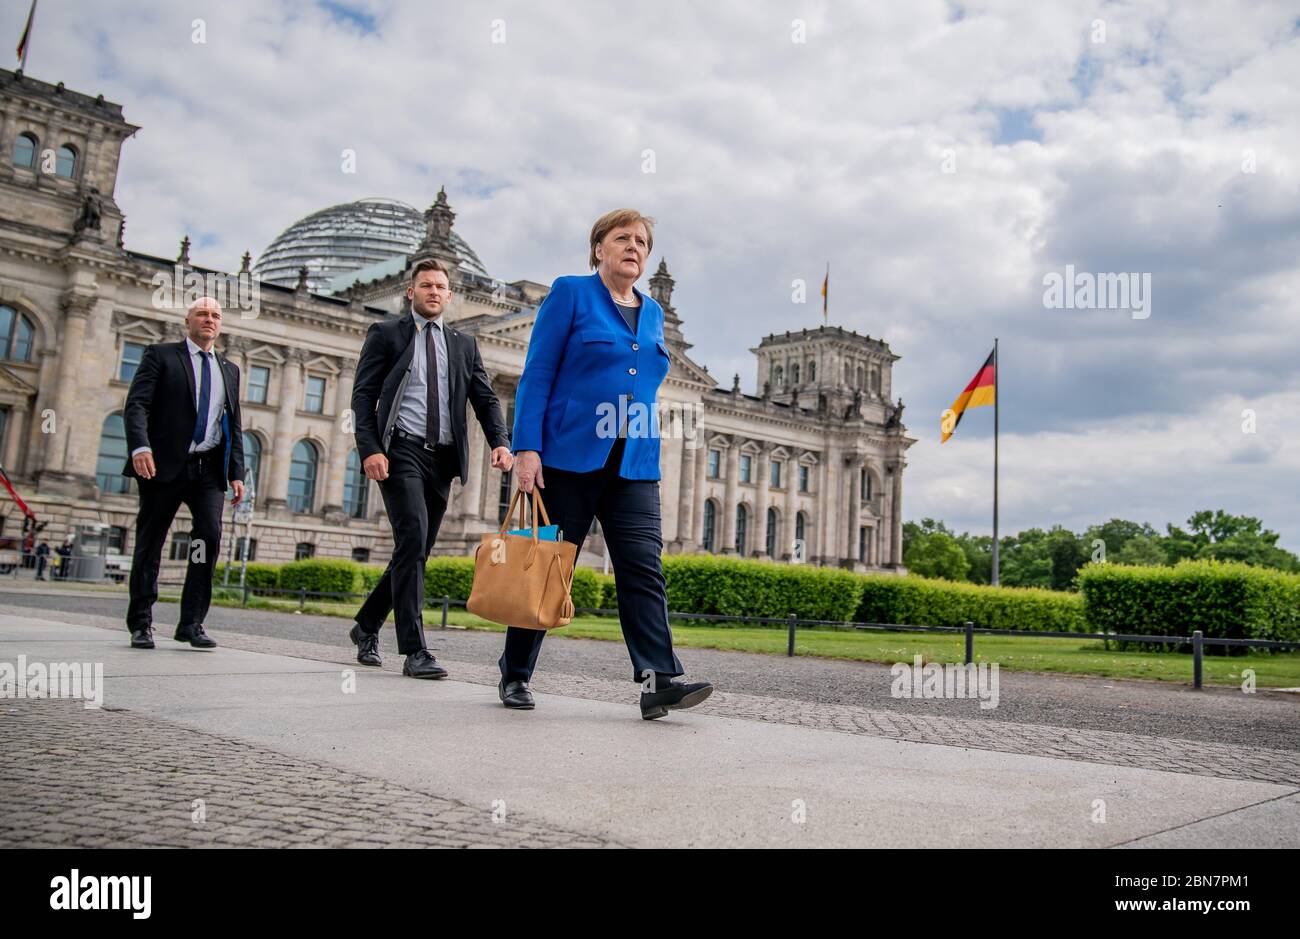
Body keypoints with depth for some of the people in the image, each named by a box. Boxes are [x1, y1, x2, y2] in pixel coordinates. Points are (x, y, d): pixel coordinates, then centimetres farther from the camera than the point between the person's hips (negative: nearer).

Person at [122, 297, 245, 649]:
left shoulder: (229, 370, 19)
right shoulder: (161, 355, 6)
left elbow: (234, 426, 17)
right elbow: (137, 404, -6)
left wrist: (236, 474, 7)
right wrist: (140, 446, -23)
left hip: (209, 468, 3)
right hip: (165, 465, -3)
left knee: (210, 534, -14)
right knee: (150, 541, 2)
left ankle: (191, 624, -9)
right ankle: (141, 625, 13)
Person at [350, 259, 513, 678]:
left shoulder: (464, 344, 18)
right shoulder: (386, 334, 8)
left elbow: (486, 399, 12)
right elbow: (363, 395, 2)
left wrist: (500, 441, -7)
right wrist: (370, 449, -13)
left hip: (442, 456, 5)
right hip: (401, 450, -4)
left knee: (417, 549, 8)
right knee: (413, 538, -19)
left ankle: (367, 625, 29)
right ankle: (415, 650, -17)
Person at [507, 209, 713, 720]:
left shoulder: (653, 312, 17)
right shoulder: (570, 294, 1)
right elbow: (537, 374, -5)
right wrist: (527, 447, -14)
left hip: (633, 467, 5)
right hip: (569, 457, -4)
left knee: (644, 570, -8)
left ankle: (658, 680, -12)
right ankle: (514, 676, 19)